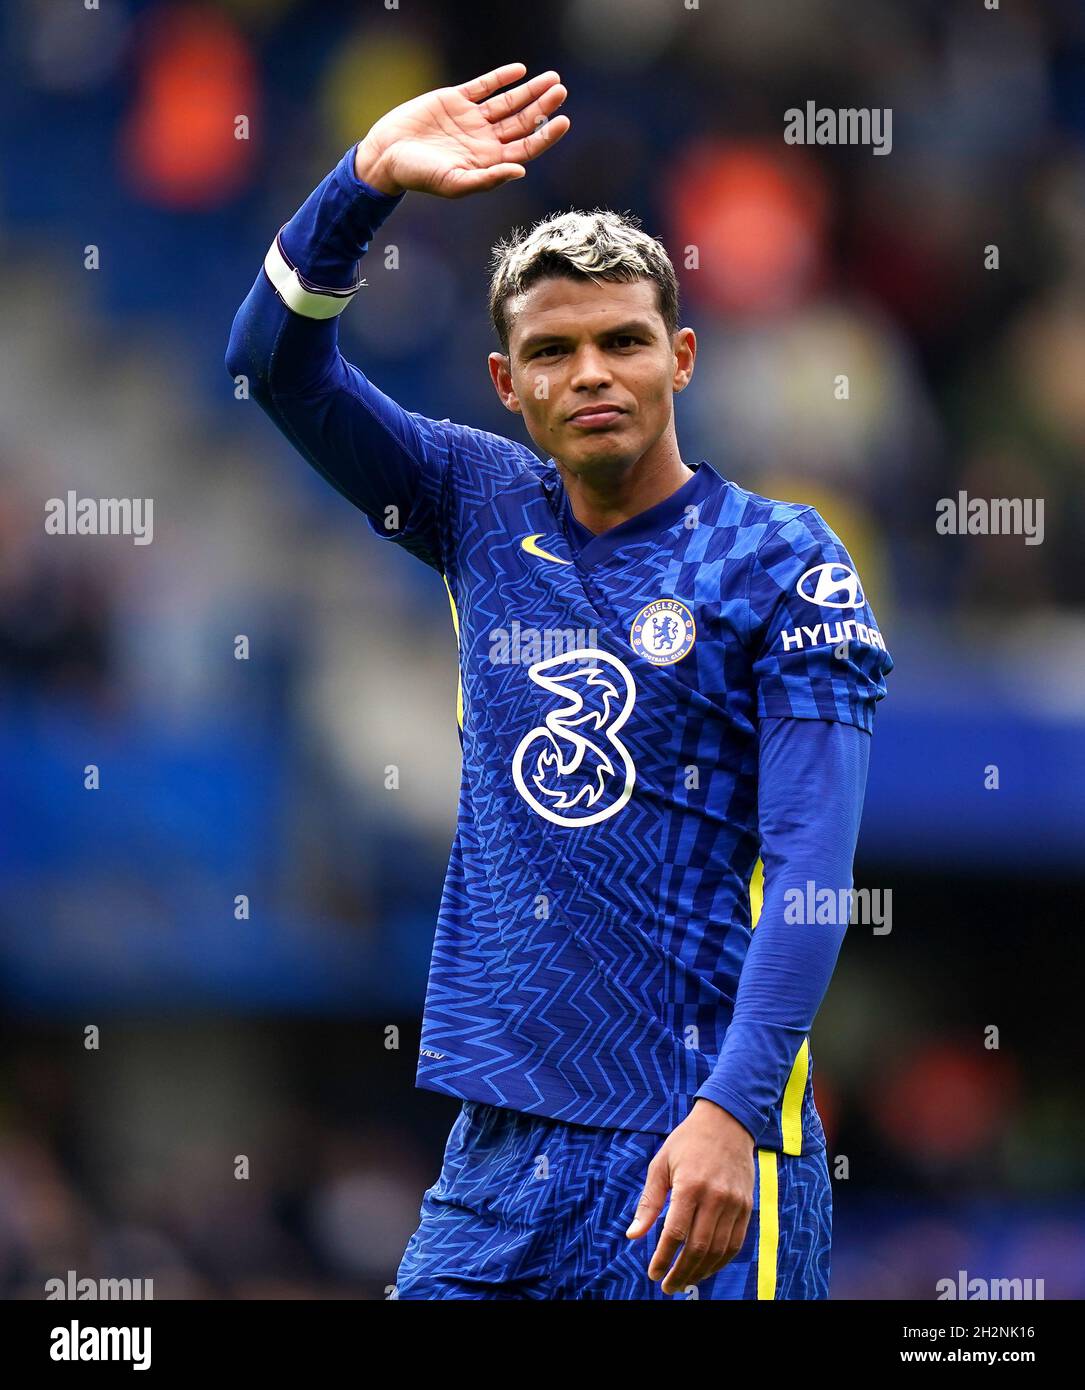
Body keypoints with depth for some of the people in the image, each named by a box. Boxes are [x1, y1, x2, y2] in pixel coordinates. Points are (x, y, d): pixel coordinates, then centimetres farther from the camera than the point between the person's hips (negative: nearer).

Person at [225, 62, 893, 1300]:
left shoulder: (782, 565, -4)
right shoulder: (484, 509, 11)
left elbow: (810, 863, -11)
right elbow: (274, 361, 8)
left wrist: (736, 1110, -22)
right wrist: (371, 178, -9)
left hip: (697, 1146, -4)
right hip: (498, 1139, 4)